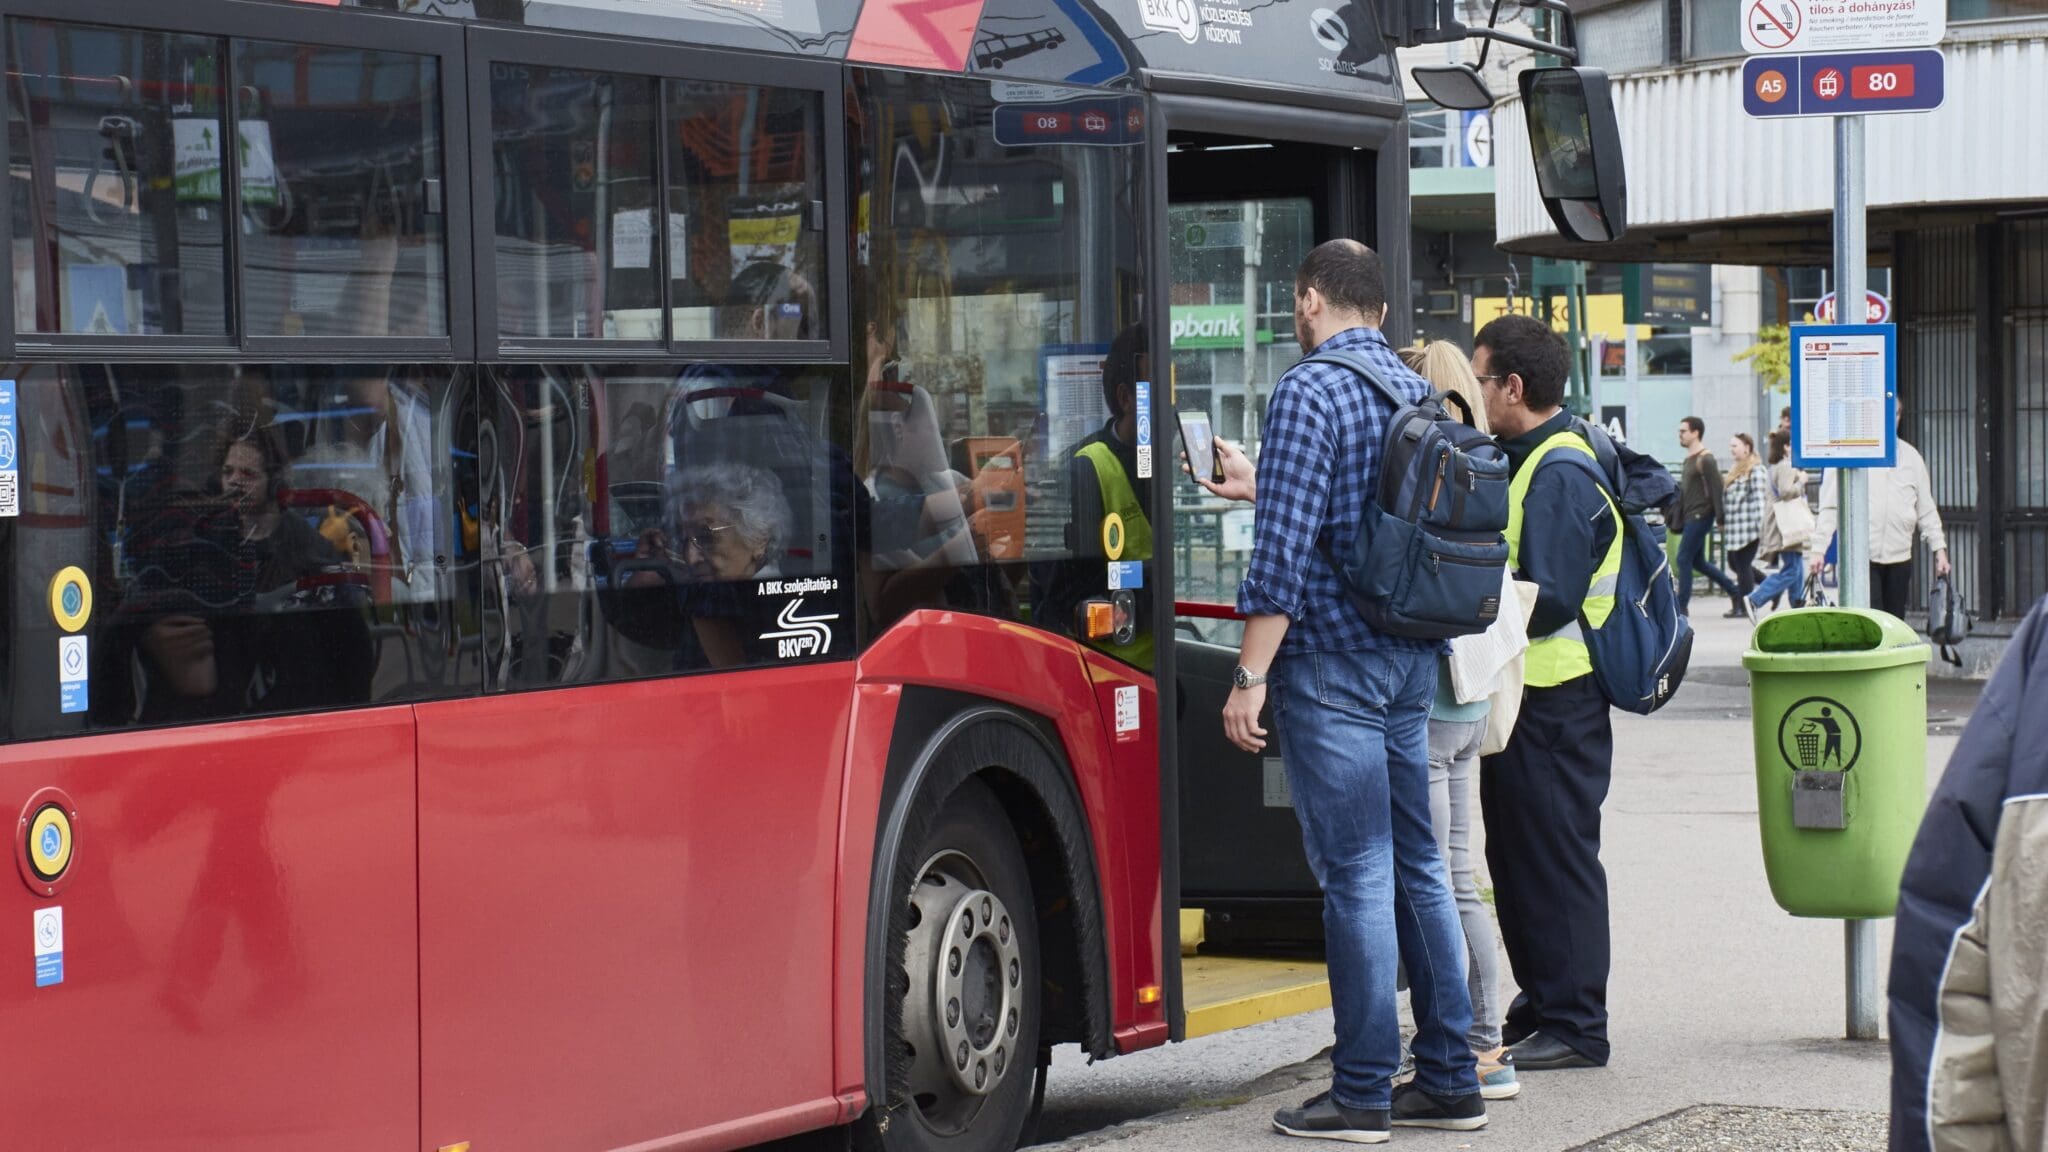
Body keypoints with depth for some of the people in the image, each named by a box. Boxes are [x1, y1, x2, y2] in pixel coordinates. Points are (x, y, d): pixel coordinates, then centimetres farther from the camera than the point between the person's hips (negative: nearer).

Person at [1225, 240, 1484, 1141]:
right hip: (1411, 660, 8)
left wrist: (1251, 675, -15)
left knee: (1356, 875, -6)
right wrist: (1258, 483, 37)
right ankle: (1448, 1080, 15)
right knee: (1417, 866, 11)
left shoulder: (1309, 392, -12)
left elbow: (1285, 547, -18)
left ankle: (1361, 1095, -2)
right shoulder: (1415, 390, 13)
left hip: (1332, 662, -8)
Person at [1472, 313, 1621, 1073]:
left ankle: (1573, 1027, 2)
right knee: (1516, 859, 16)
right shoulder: (1524, 463, 14)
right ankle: (1540, 1009, 25)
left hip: (1554, 703, -10)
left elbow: (1551, 602, -22)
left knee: (1556, 860, -4)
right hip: (1525, 696, 10)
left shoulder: (1559, 476, -18)